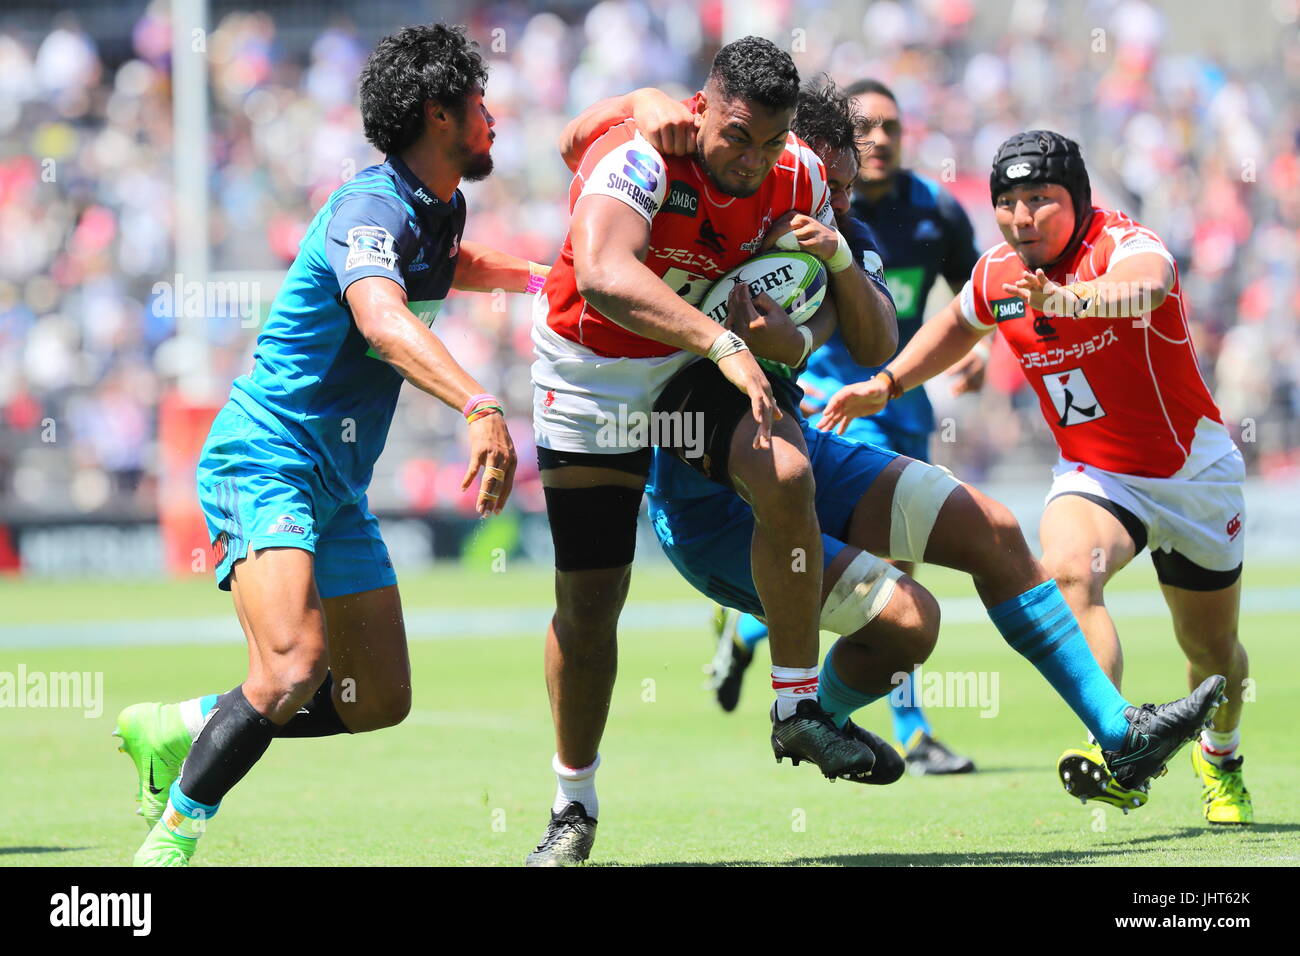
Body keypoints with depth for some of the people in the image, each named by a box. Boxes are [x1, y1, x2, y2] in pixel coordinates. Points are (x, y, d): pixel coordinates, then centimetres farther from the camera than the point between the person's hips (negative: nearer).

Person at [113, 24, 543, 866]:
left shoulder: (439, 209, 11)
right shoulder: (371, 207, -19)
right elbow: (381, 317, -42)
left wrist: (543, 274, 28)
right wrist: (480, 406, -56)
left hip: (337, 486, 10)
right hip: (266, 459, -10)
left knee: (379, 701, 10)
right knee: (294, 669, -29)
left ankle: (174, 731, 24)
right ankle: (168, 842, -17)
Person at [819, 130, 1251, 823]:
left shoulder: (1125, 244, -26)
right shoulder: (998, 272, -8)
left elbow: (1144, 287, -52)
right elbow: (960, 323, 18)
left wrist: (1069, 298, -72)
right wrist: (887, 384, 8)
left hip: (1195, 474, -3)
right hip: (1095, 477, 3)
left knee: (1213, 651, 12)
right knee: (1067, 571, -32)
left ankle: (1220, 758, 45)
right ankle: (1117, 753, -42)